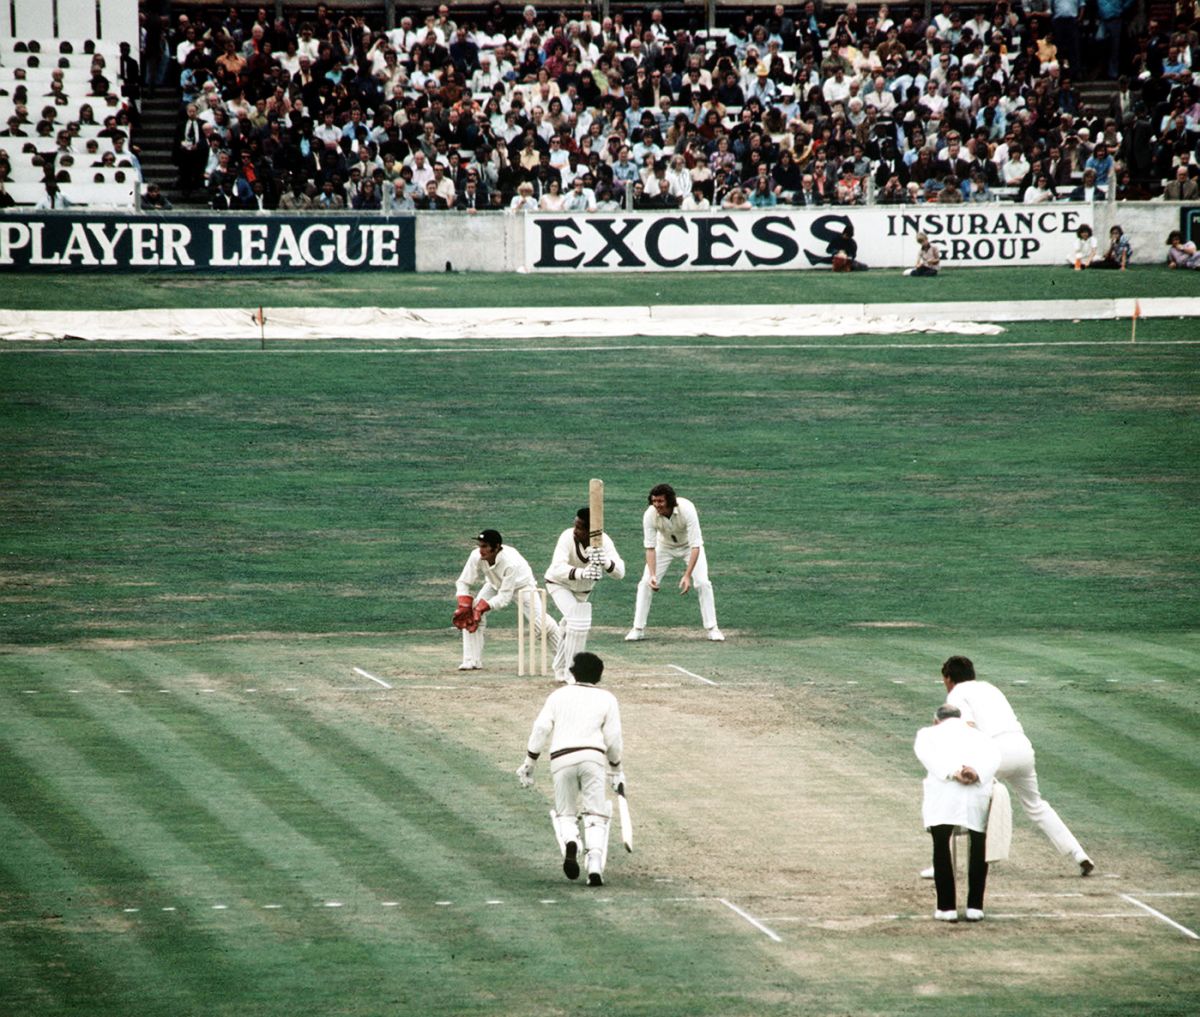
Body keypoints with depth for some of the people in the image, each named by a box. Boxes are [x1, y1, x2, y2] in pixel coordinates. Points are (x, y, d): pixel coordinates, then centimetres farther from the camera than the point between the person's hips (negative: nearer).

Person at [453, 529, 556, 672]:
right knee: (470, 615, -16)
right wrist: (464, 607, -33)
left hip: (521, 585, -4)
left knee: (540, 621, -11)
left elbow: (504, 597, -37)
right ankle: (472, 661, -8)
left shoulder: (510, 562, -41)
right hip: (495, 585, 4)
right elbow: (463, 583, -19)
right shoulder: (476, 557, -29)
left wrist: (481, 607, -44)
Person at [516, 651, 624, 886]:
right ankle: (595, 866, -18)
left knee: (565, 814, 14)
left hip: (560, 759, 1)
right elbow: (613, 738, 8)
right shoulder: (606, 699, 12)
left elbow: (541, 728, 5)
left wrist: (528, 763, 10)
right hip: (592, 756, -1)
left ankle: (569, 843, -20)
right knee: (595, 816, 2)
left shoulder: (558, 695, 16)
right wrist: (617, 770, 22)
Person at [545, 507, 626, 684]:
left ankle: (561, 669, 44)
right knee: (578, 619, -24)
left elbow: (620, 572, -38)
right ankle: (571, 674, -16)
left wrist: (605, 562, -61)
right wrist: (580, 573, -68)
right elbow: (557, 568, -48)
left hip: (583, 589, 4)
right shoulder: (568, 538, -34)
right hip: (559, 584, -4)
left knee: (570, 624, 20)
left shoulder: (603, 542, -28)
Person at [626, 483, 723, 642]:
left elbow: (695, 546, -37)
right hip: (664, 545, 2)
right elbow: (650, 547, -24)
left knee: (702, 583, -15)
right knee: (645, 583, -8)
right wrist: (652, 574, -38)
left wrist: (687, 575, -43)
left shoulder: (687, 510, -38)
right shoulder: (650, 515, -30)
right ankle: (638, 629, 3)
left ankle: (712, 628, -4)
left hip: (688, 545, -2)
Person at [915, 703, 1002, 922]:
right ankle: (975, 906, 16)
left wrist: (951, 773, -8)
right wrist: (977, 773, -7)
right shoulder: (978, 734, 32)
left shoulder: (928, 732, 28)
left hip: (943, 788, -2)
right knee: (978, 846, 18)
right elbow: (994, 756, 9)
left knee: (941, 845, 9)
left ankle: (947, 907, 6)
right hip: (979, 787, 2)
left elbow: (924, 752, 3)